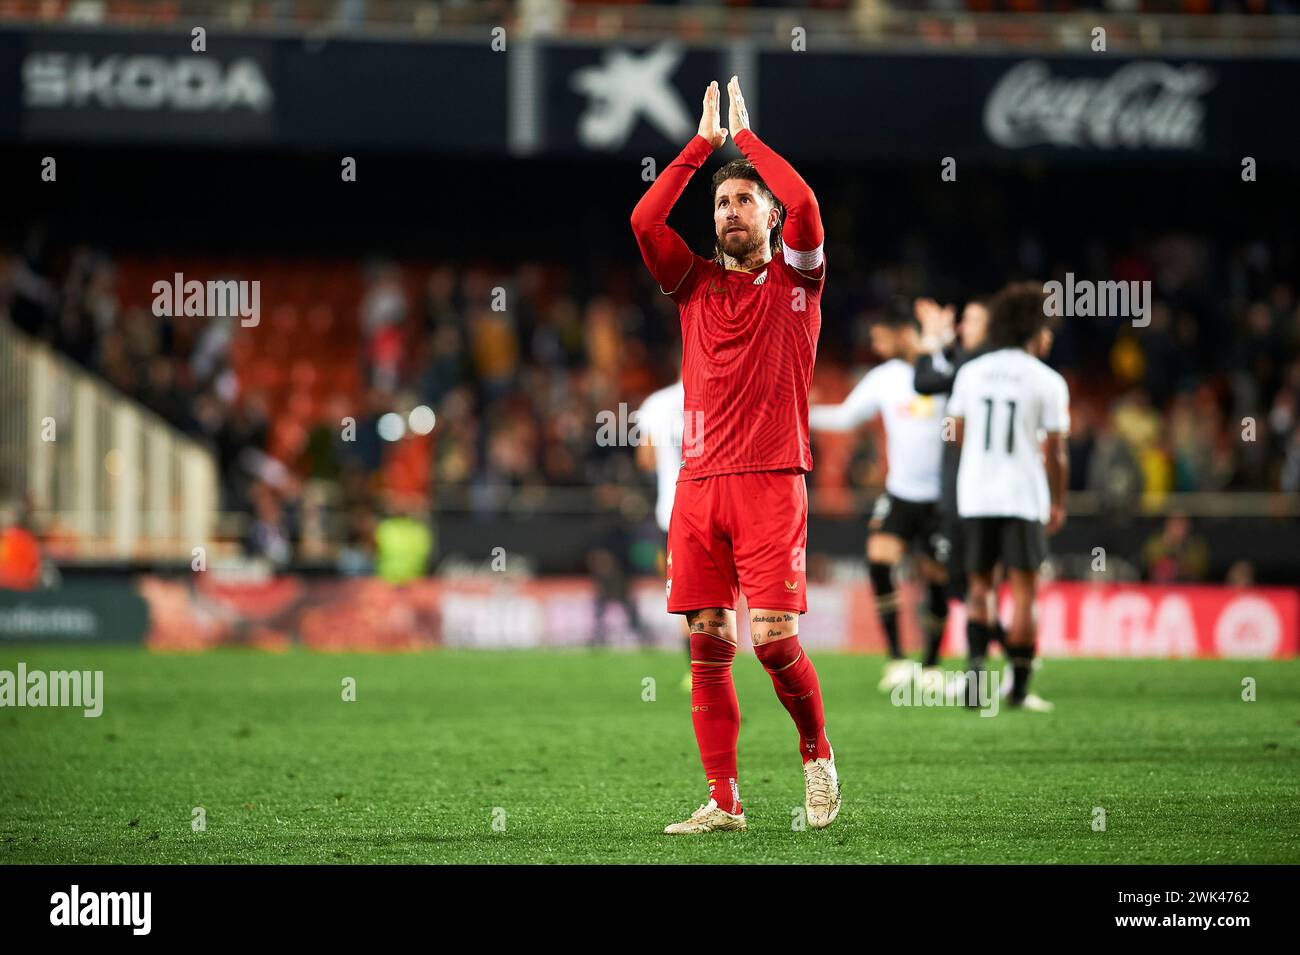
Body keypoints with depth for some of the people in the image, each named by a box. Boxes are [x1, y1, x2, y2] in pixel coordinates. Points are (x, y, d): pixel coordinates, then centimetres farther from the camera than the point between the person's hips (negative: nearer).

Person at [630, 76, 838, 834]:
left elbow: (804, 205, -11)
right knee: (707, 644, 0)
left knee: (773, 637, -13)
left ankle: (818, 753, 11)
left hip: (771, 480, -4)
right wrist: (703, 143, 5)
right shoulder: (696, 282, 15)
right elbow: (644, 220, 1)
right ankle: (723, 802, 3)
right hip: (700, 482, 4)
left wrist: (746, 133, 1)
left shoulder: (795, 279, 7)